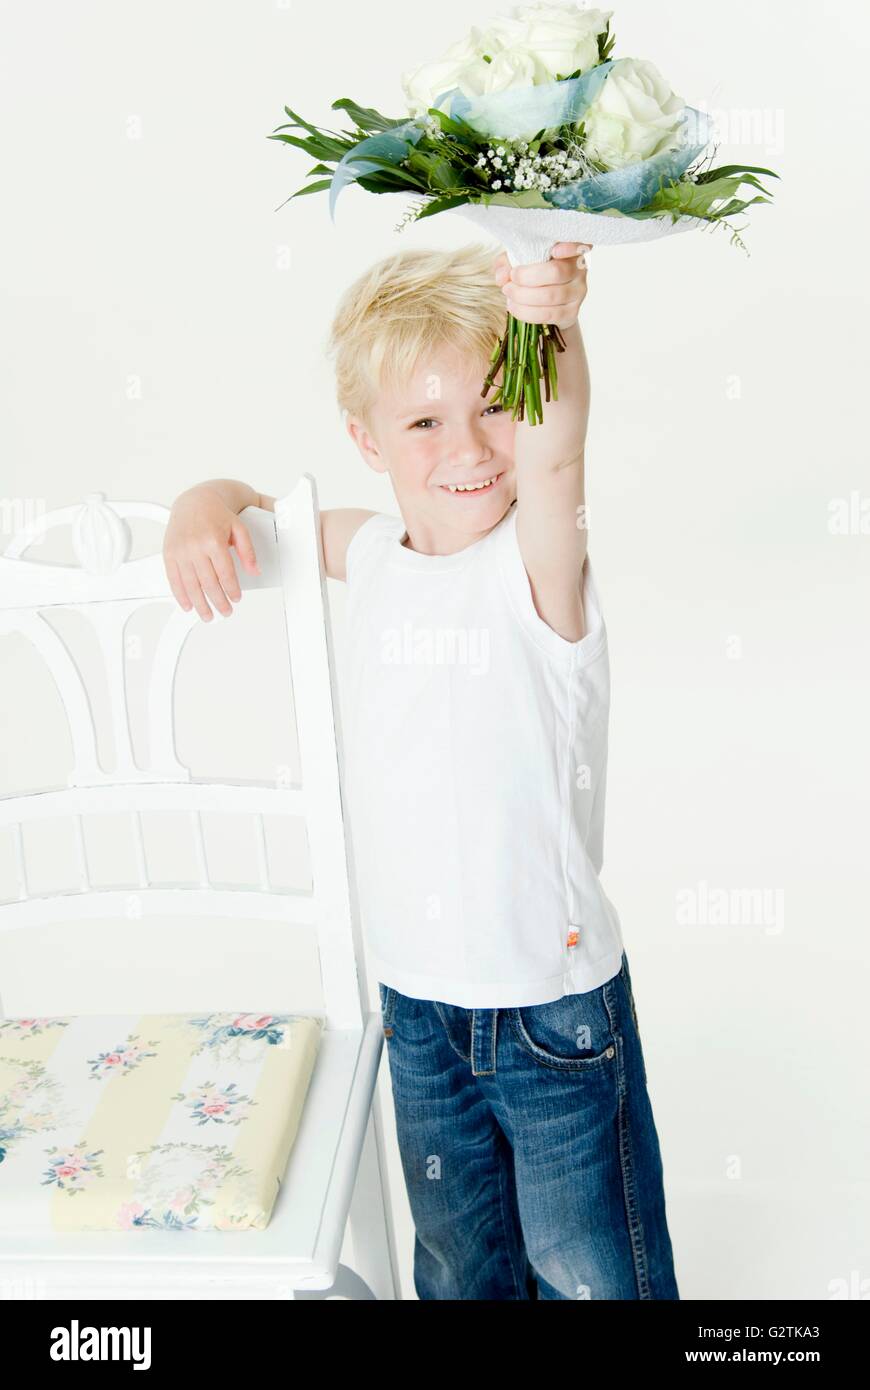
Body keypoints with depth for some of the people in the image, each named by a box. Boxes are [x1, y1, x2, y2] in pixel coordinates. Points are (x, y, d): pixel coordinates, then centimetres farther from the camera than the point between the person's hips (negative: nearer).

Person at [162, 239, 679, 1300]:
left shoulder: (536, 563, -17)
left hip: (553, 996, -4)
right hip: (415, 995, 5)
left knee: (587, 1262, 19)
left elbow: (554, 451, -39)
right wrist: (204, 508, -10)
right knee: (456, 1254, 27)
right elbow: (261, 510, 11)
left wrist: (551, 324, -56)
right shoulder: (370, 553, -3)